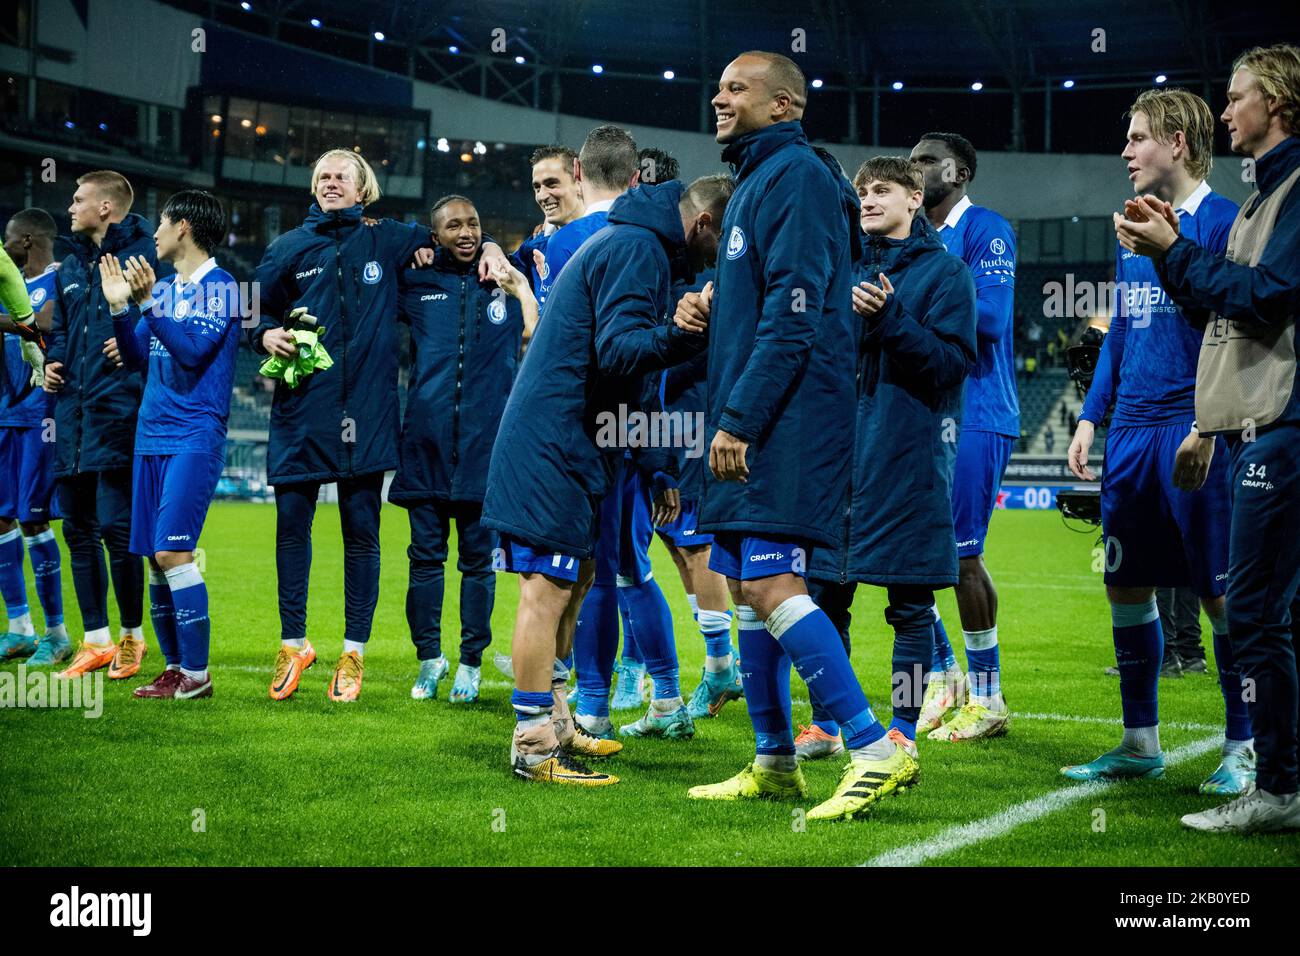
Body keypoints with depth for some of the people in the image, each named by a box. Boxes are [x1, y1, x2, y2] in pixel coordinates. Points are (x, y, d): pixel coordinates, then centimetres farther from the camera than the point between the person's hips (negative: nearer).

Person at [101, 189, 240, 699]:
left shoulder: (219, 285, -6)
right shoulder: (164, 288, 17)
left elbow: (194, 348, -17)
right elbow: (136, 356, 18)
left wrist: (147, 303, -22)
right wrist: (119, 307, 5)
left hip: (194, 436, -8)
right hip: (151, 436, 8)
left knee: (172, 551, -14)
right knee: (154, 557, 6)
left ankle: (196, 673, -8)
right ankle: (173, 668, 14)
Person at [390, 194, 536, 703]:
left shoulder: (507, 280, 10)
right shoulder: (416, 283, 10)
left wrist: (518, 285, 3)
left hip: (485, 442, -1)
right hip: (426, 440, 1)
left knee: (479, 557, 3)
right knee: (425, 555, 4)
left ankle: (471, 663, 11)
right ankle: (429, 658, 15)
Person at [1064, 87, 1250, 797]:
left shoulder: (1223, 224, -7)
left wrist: (1206, 427, -18)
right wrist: (1092, 417, 15)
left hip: (1193, 435, -8)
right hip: (1132, 434, 8)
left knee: (1219, 591, -4)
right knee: (1126, 585, 8)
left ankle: (1242, 751, 5)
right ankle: (1140, 744, 18)